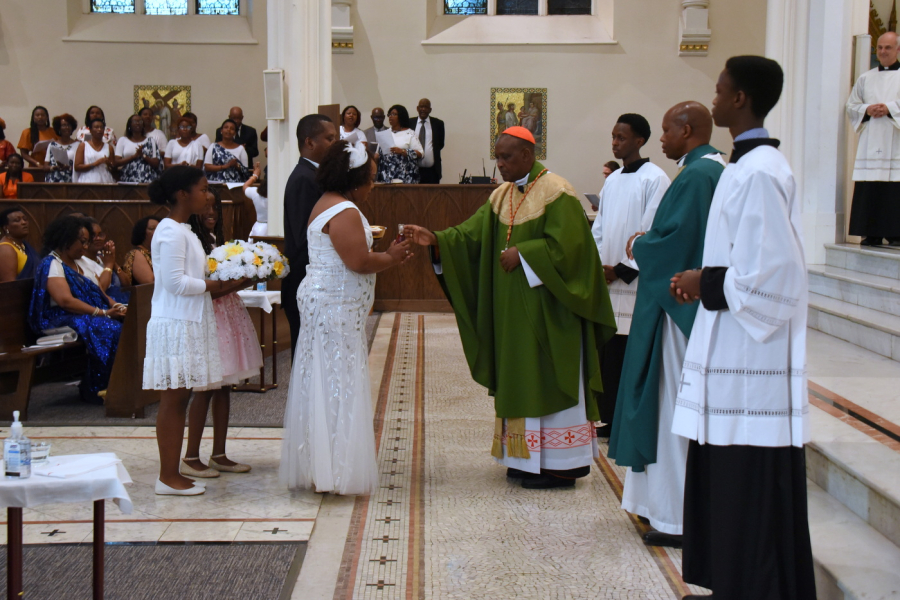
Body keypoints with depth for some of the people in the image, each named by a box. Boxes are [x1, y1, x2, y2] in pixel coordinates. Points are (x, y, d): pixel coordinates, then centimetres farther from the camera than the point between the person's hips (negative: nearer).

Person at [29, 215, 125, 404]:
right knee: (110, 330, -32)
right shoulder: (52, 264, -9)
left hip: (88, 317, 9)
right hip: (60, 320, -9)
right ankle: (94, 389, -21)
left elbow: (98, 293, 19)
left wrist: (116, 306, -2)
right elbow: (66, 301, -22)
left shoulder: (77, 263, 20)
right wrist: (103, 313, -22)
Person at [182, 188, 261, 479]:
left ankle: (219, 455, 17)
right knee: (205, 390, -5)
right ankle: (190, 458, 5)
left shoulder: (215, 239, 15)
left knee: (223, 387, 10)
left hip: (227, 313, 9)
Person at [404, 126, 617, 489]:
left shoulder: (556, 193, -11)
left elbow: (564, 244, -19)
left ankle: (560, 465, 4)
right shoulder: (502, 196, 11)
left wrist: (521, 254, -17)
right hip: (514, 309, 8)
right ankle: (529, 458, 19)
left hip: (548, 308, -8)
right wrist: (435, 239, -13)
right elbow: (473, 233, 2)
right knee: (521, 378, 10)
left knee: (549, 379, -3)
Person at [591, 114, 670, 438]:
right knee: (607, 356, 8)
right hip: (605, 282, 7)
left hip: (634, 284, -7)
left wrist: (622, 270, -10)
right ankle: (610, 420, 17)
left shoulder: (655, 179, -7)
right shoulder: (612, 180, 16)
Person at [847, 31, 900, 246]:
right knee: (868, 192, -2)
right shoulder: (865, 79, 18)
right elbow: (851, 106, 14)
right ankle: (871, 234, 2)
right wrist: (866, 109, -4)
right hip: (870, 145, 3)